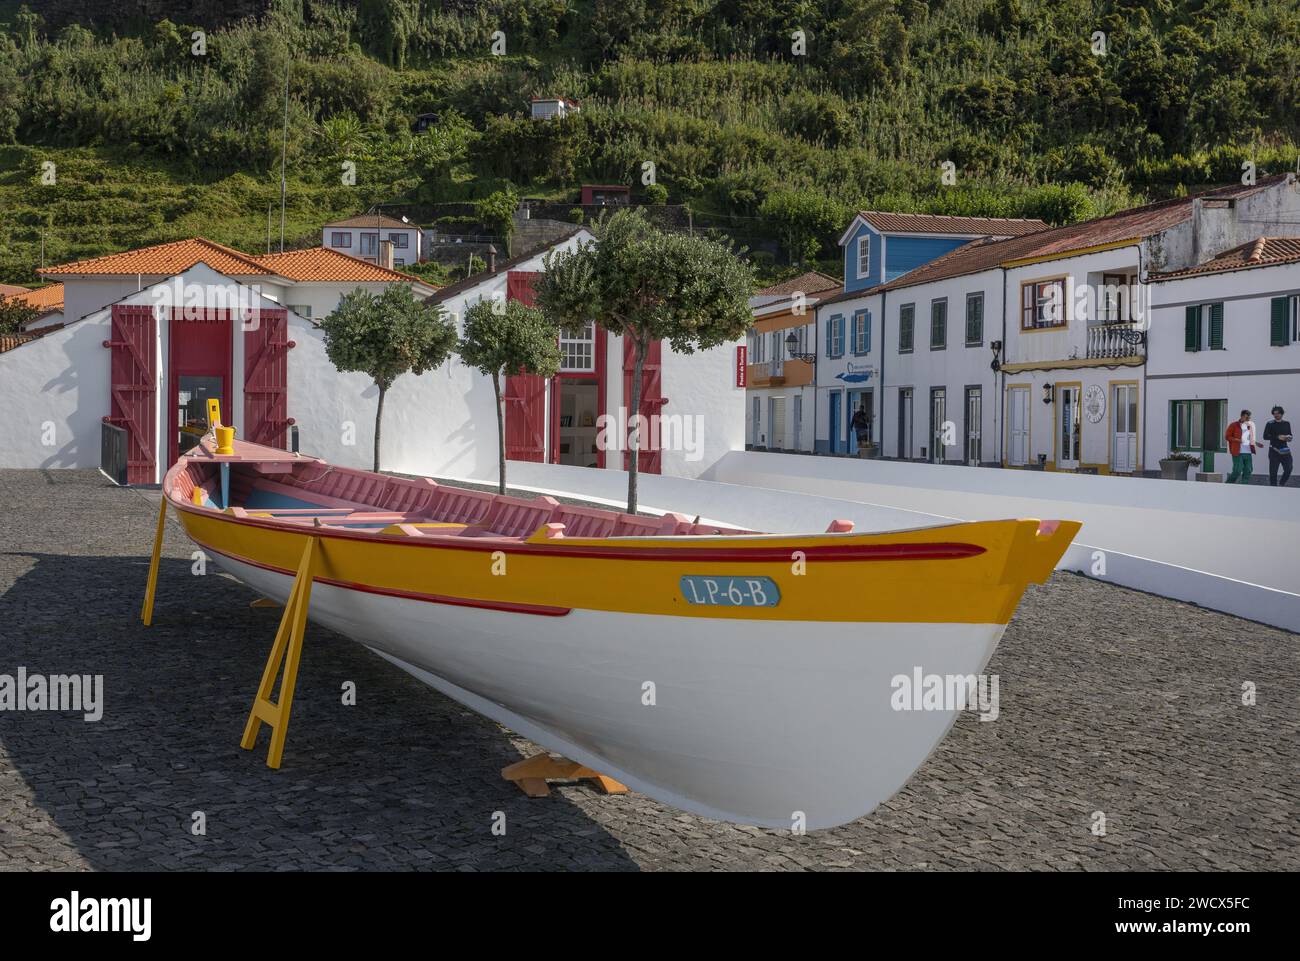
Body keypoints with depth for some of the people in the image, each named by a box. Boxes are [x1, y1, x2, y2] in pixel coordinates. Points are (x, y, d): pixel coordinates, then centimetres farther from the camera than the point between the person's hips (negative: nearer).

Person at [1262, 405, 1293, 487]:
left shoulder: (1287, 423, 13)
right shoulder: (1270, 424, 0)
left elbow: (1290, 434, 23)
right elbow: (1265, 436, -8)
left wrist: (1289, 437, -2)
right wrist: (1278, 437, -19)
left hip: (1285, 449, 3)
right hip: (1274, 450, -3)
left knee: (1288, 469, -4)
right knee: (1273, 471, -3)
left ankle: (1281, 484, 16)